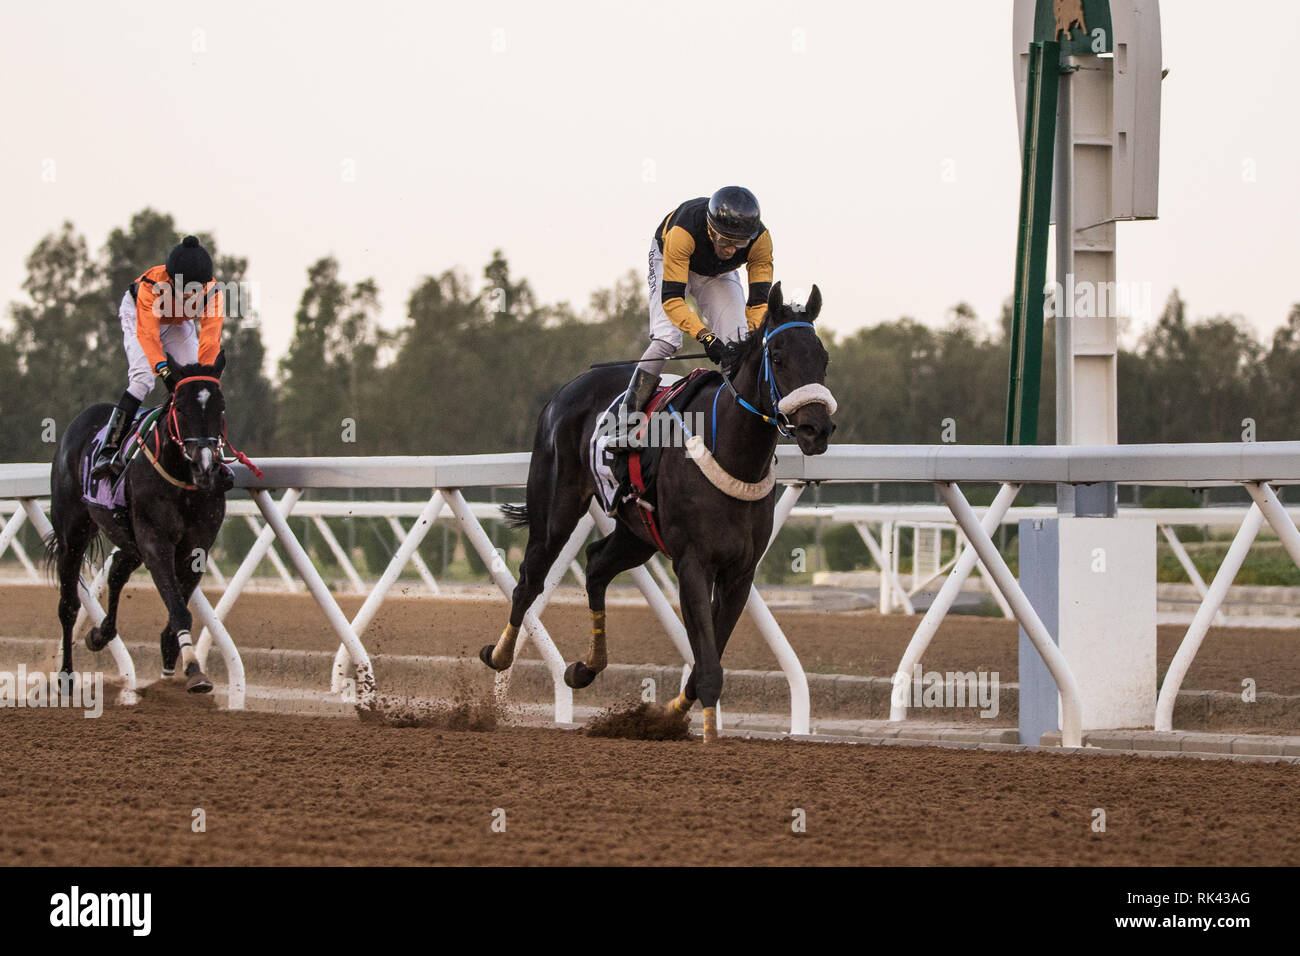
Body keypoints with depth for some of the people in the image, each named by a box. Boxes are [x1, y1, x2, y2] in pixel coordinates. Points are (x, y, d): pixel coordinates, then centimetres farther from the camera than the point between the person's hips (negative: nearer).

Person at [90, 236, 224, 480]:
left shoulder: (212, 293, -32)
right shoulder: (151, 285, -41)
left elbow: (210, 338, -36)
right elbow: (147, 333, -47)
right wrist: (161, 366, -61)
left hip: (178, 323, 4)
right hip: (138, 313, -4)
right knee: (142, 378, -24)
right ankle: (108, 450, -26)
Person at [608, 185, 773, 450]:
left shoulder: (760, 240, -33)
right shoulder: (683, 232, -44)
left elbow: (759, 300, -30)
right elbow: (671, 299, -43)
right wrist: (706, 337, -54)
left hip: (719, 274, 4)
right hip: (670, 261, -4)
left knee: (737, 344, -14)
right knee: (666, 339, -22)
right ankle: (625, 424, -21)